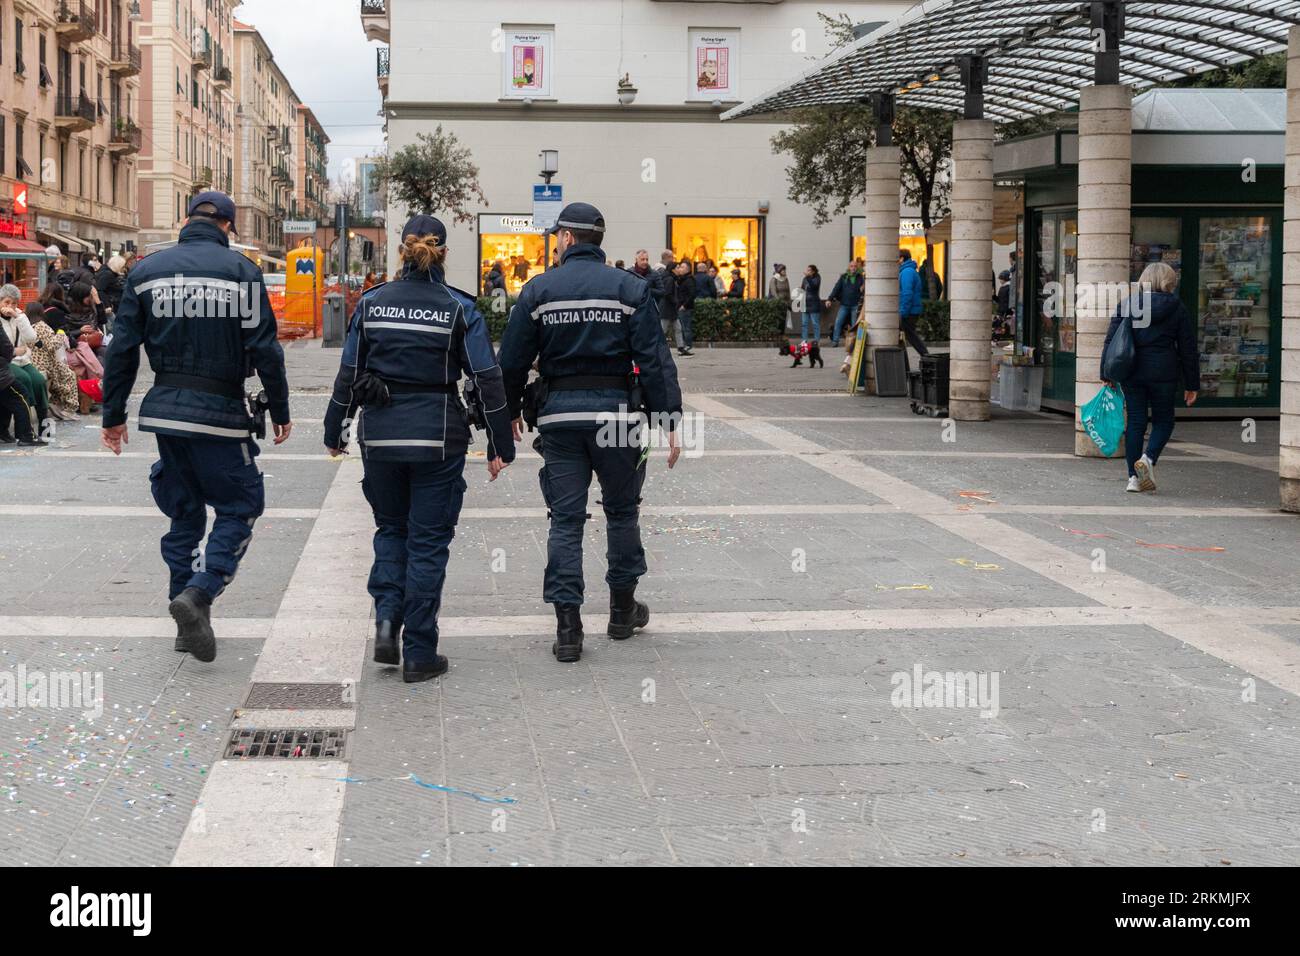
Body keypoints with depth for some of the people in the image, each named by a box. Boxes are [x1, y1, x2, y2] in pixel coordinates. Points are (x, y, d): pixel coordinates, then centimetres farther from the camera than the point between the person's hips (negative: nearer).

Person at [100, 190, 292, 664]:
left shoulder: (147, 270, 5)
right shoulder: (240, 270, -7)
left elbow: (122, 348, 4)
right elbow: (264, 349, -10)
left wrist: (113, 415, 11)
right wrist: (280, 411, 0)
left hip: (165, 409, 5)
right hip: (220, 411, -5)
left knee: (184, 513, 15)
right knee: (239, 505, 7)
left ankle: (189, 623, 17)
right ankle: (199, 593, -14)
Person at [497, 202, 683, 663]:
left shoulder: (537, 290, 1)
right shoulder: (631, 289, -2)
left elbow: (512, 361, 4)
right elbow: (655, 360, -7)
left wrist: (510, 412, 18)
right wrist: (670, 421, -4)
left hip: (559, 415, 1)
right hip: (614, 412, 0)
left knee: (565, 519, 4)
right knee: (621, 511, 17)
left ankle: (568, 628, 0)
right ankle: (623, 609, 28)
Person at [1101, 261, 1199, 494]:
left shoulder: (1126, 305, 6)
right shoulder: (1177, 309, 1)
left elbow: (1111, 341, 4)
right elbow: (1188, 349, 3)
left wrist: (1107, 375, 9)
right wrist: (1192, 385, 8)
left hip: (1131, 372, 2)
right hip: (1163, 373, -2)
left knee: (1135, 422, 7)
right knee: (1163, 420, 12)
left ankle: (1134, 477, 6)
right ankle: (1149, 458, -13)